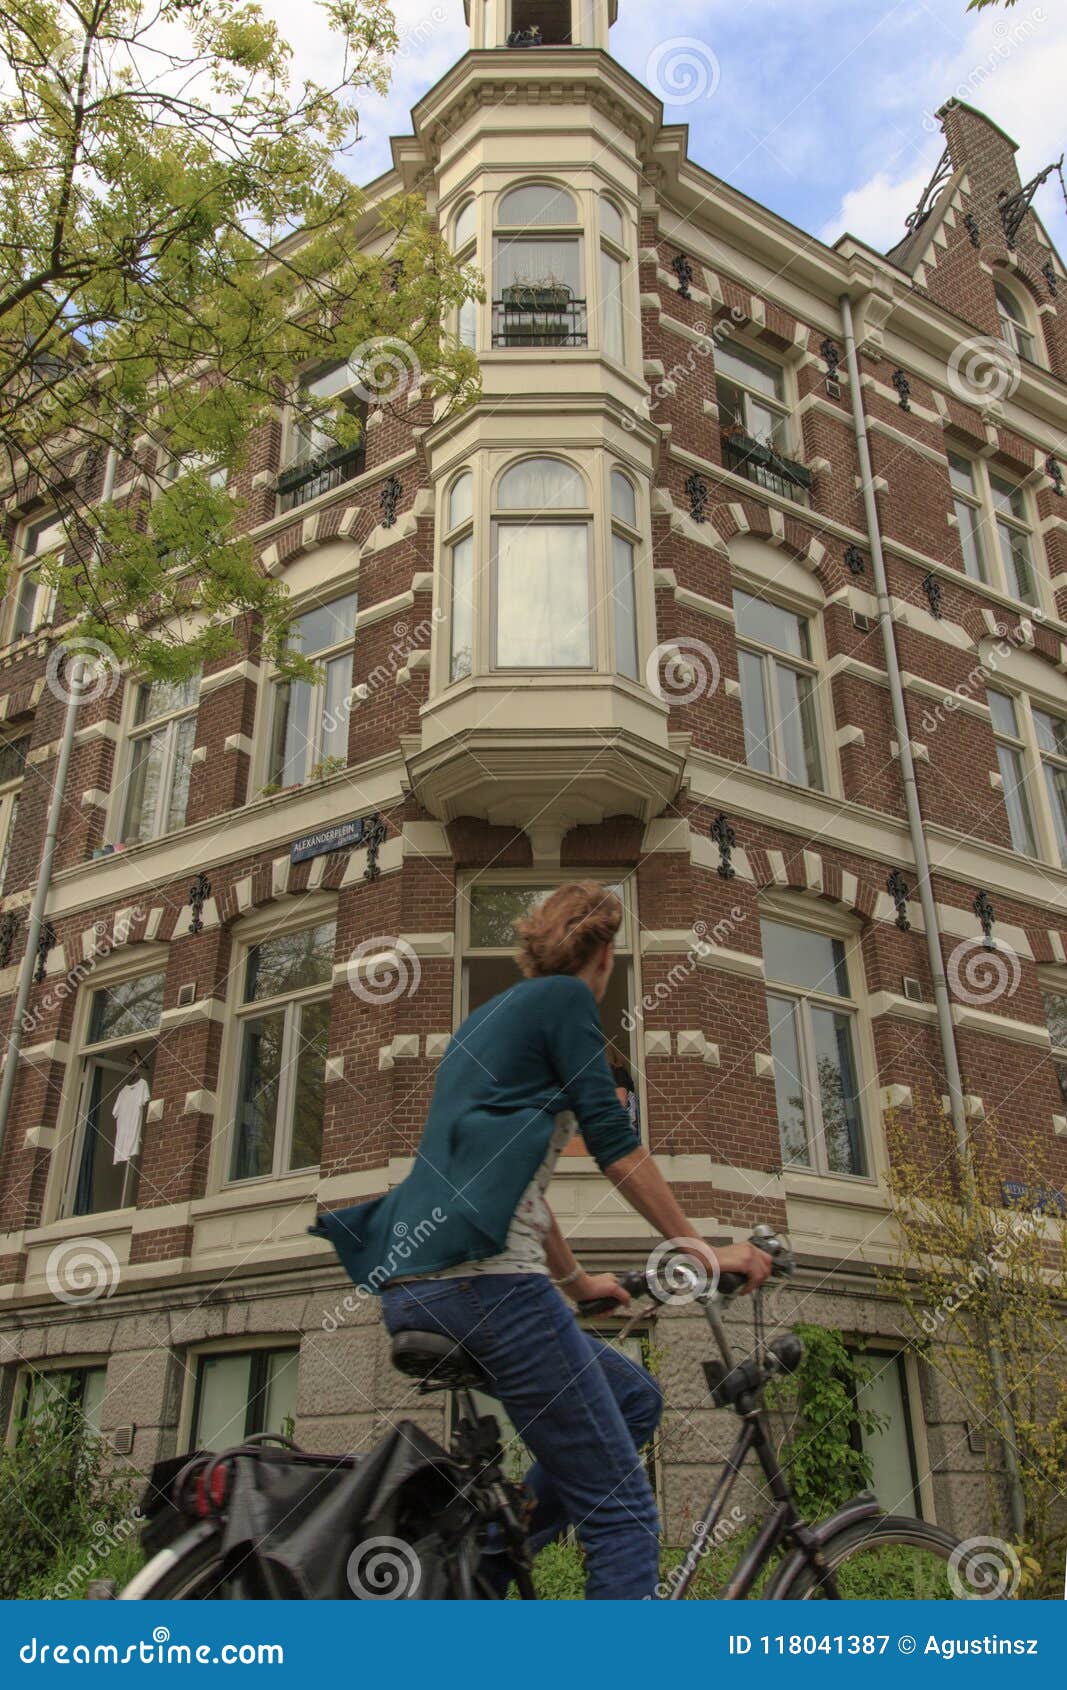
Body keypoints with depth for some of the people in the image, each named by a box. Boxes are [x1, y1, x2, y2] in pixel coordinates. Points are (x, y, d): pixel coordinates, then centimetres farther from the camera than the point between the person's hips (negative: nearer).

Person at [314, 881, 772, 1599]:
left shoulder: (491, 1015, 27)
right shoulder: (566, 998, 2)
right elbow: (613, 1140, -5)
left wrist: (578, 1281, 39)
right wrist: (697, 1245, 3)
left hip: (410, 1289, 9)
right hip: (484, 1279, -9)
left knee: (636, 1396, 20)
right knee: (624, 1510, -2)